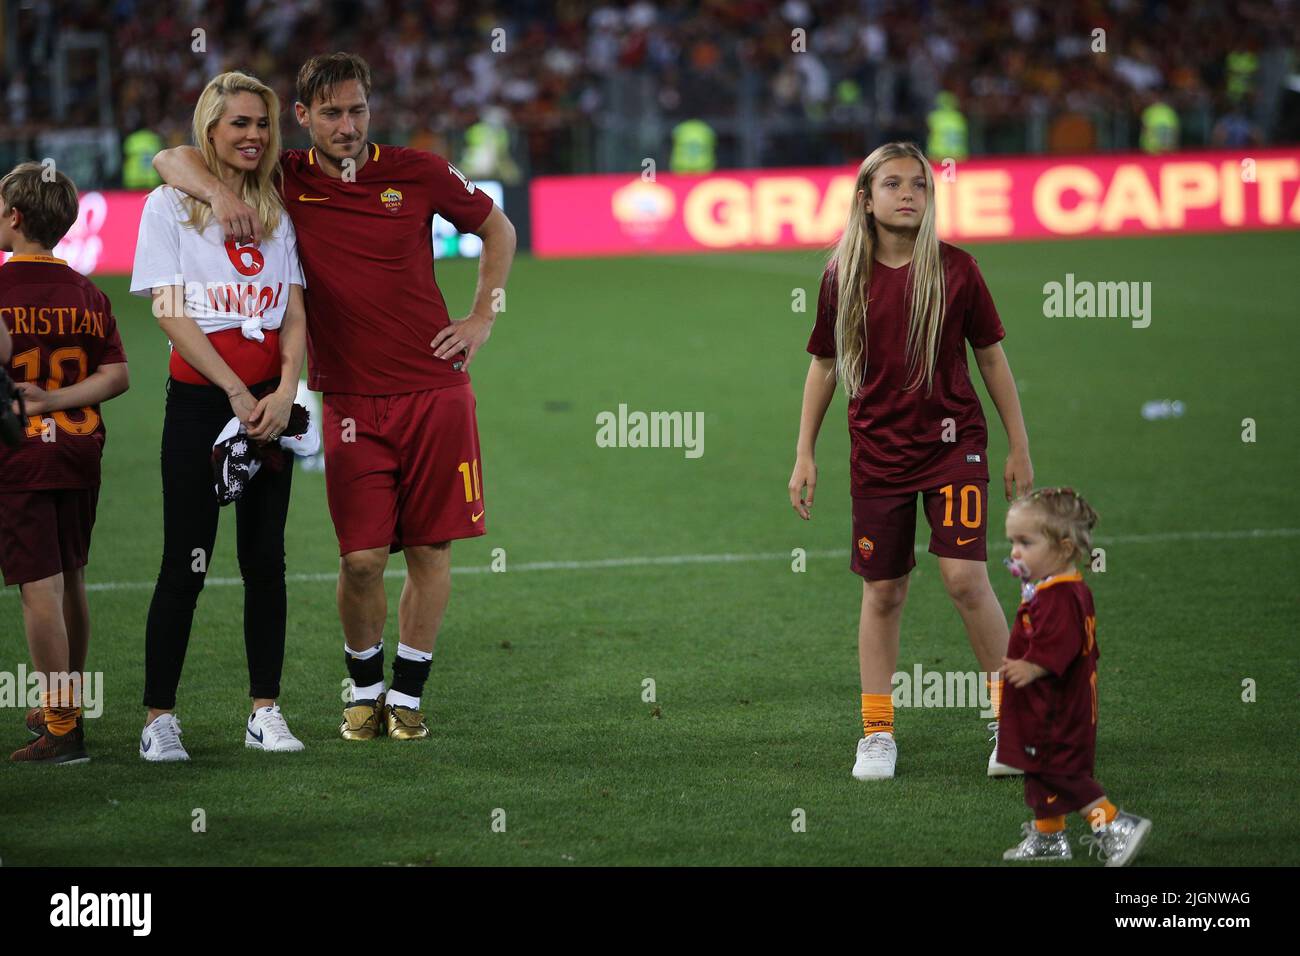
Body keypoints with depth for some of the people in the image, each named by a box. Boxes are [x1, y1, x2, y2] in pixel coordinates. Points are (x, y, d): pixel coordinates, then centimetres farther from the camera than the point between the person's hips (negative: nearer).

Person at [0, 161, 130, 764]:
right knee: (70, 583, 19)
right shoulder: (89, 295, 6)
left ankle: (61, 731, -6)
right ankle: (67, 704, 33)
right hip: (80, 454, 6)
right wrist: (51, 401, -6)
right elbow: (118, 375, -1)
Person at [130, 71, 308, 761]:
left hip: (270, 399, 4)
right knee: (186, 565, -5)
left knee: (265, 560, 5)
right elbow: (171, 313, -7)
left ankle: (265, 711, 9)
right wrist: (236, 393, -13)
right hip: (199, 399, -4)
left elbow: (294, 313, 8)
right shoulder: (169, 206, 0)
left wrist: (283, 392, -9)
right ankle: (158, 717, 0)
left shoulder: (275, 212, 14)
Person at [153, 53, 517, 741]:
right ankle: (364, 690, 17)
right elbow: (170, 160, 2)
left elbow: (496, 228, 17)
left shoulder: (417, 173, 2)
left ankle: (408, 695, 17)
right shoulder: (284, 180, 1)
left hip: (435, 392, 1)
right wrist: (219, 192, -18)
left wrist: (482, 318, 8)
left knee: (431, 550, 2)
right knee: (361, 558, -6)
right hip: (351, 403, -1)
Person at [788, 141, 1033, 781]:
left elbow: (992, 359, 4)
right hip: (877, 454, 2)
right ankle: (877, 733, 17)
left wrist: (1019, 448, 5)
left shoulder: (955, 270, -3)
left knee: (966, 577, -14)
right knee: (883, 592, 6)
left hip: (952, 443, -2)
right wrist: (804, 455, 8)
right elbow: (824, 367, 11)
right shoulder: (842, 278, 0)